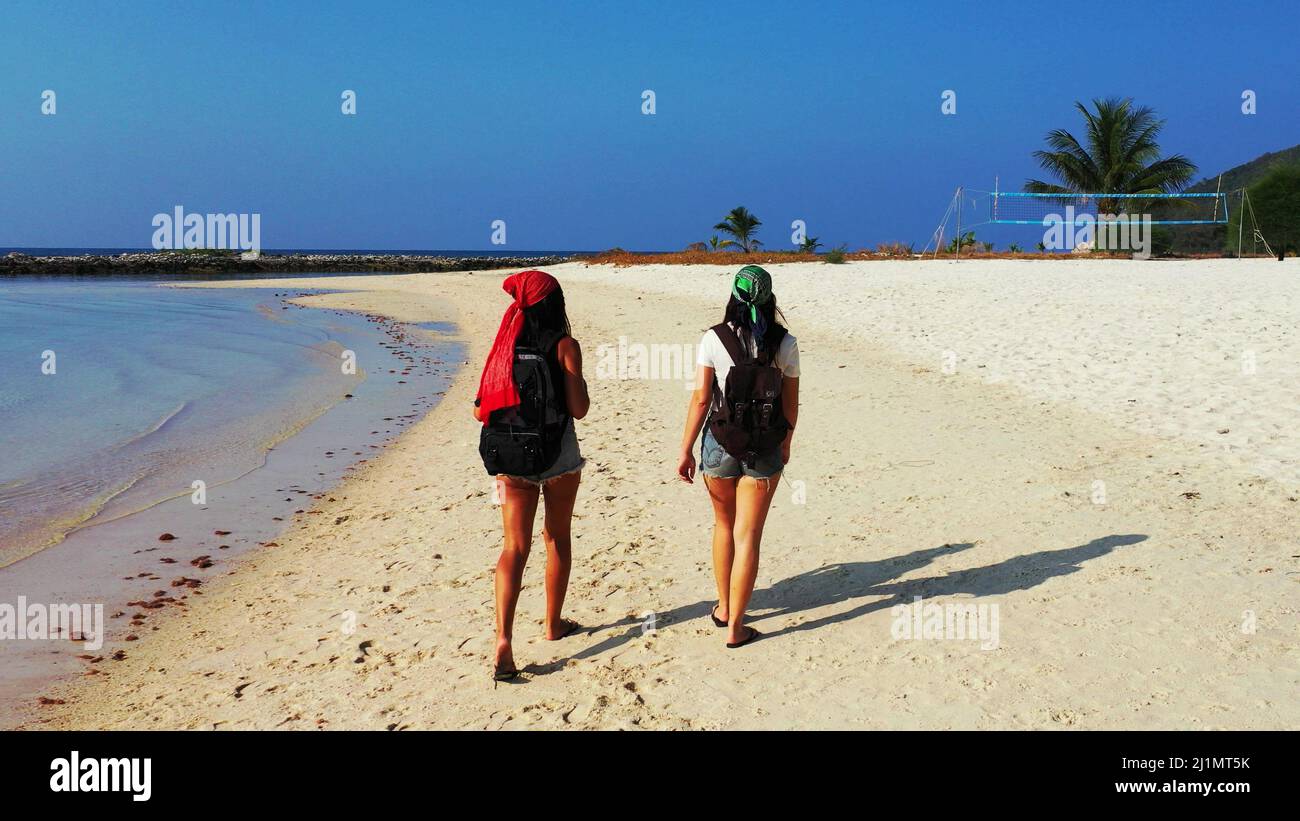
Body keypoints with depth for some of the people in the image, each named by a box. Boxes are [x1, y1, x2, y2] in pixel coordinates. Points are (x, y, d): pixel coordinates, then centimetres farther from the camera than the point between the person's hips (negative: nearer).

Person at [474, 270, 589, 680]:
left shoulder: (505, 346, 2)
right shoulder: (564, 346, -9)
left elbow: (481, 411, 2)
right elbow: (578, 409, -12)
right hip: (559, 454, -2)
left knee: (515, 547, 2)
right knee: (557, 538, 17)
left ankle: (504, 637, -14)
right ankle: (554, 623, 31)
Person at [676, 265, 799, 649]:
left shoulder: (713, 339, -8)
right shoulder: (785, 343, -4)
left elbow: (701, 398, -9)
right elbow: (791, 403, 3)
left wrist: (686, 449, -1)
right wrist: (786, 444, 19)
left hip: (719, 443, 1)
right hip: (765, 448, -1)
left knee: (723, 525, 22)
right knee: (748, 536, 5)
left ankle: (723, 607, 34)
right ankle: (735, 626, 10)